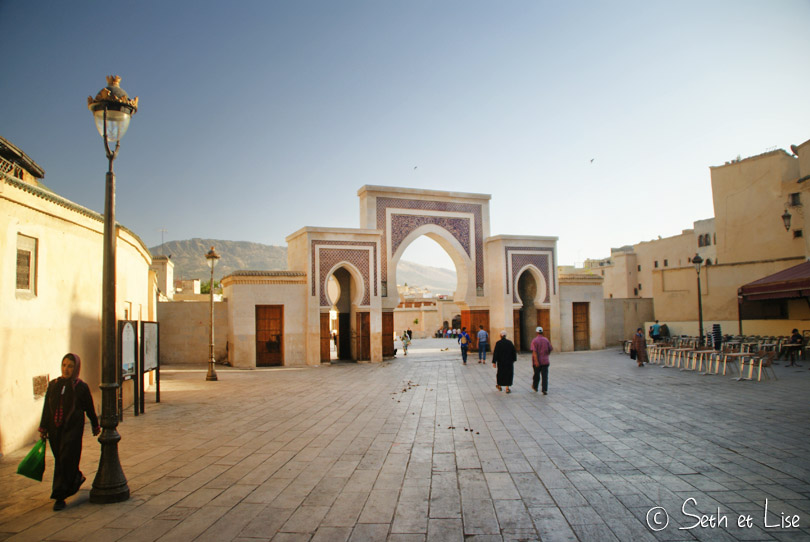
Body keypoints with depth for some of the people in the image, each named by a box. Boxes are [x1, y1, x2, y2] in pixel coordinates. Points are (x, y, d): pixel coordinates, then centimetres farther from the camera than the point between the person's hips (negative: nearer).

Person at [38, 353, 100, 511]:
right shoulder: (53, 385, 5)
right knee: (59, 460, 13)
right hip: (55, 430, 4)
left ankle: (60, 496, -1)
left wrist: (95, 426, 11)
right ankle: (76, 478, 39)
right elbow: (46, 408, 11)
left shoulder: (81, 387, -5)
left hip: (73, 429, -4)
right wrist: (43, 428, 10)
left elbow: (90, 409, 3)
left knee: (66, 460, -7)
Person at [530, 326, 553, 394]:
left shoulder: (534, 341, -9)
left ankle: (535, 387, 35)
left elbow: (534, 352, -18)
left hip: (537, 362, -2)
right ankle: (545, 390, -7)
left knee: (536, 375, 15)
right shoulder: (546, 340, 2)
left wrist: (536, 361, -21)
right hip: (545, 361, 2)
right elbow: (550, 349, 9)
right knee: (545, 376, 0)